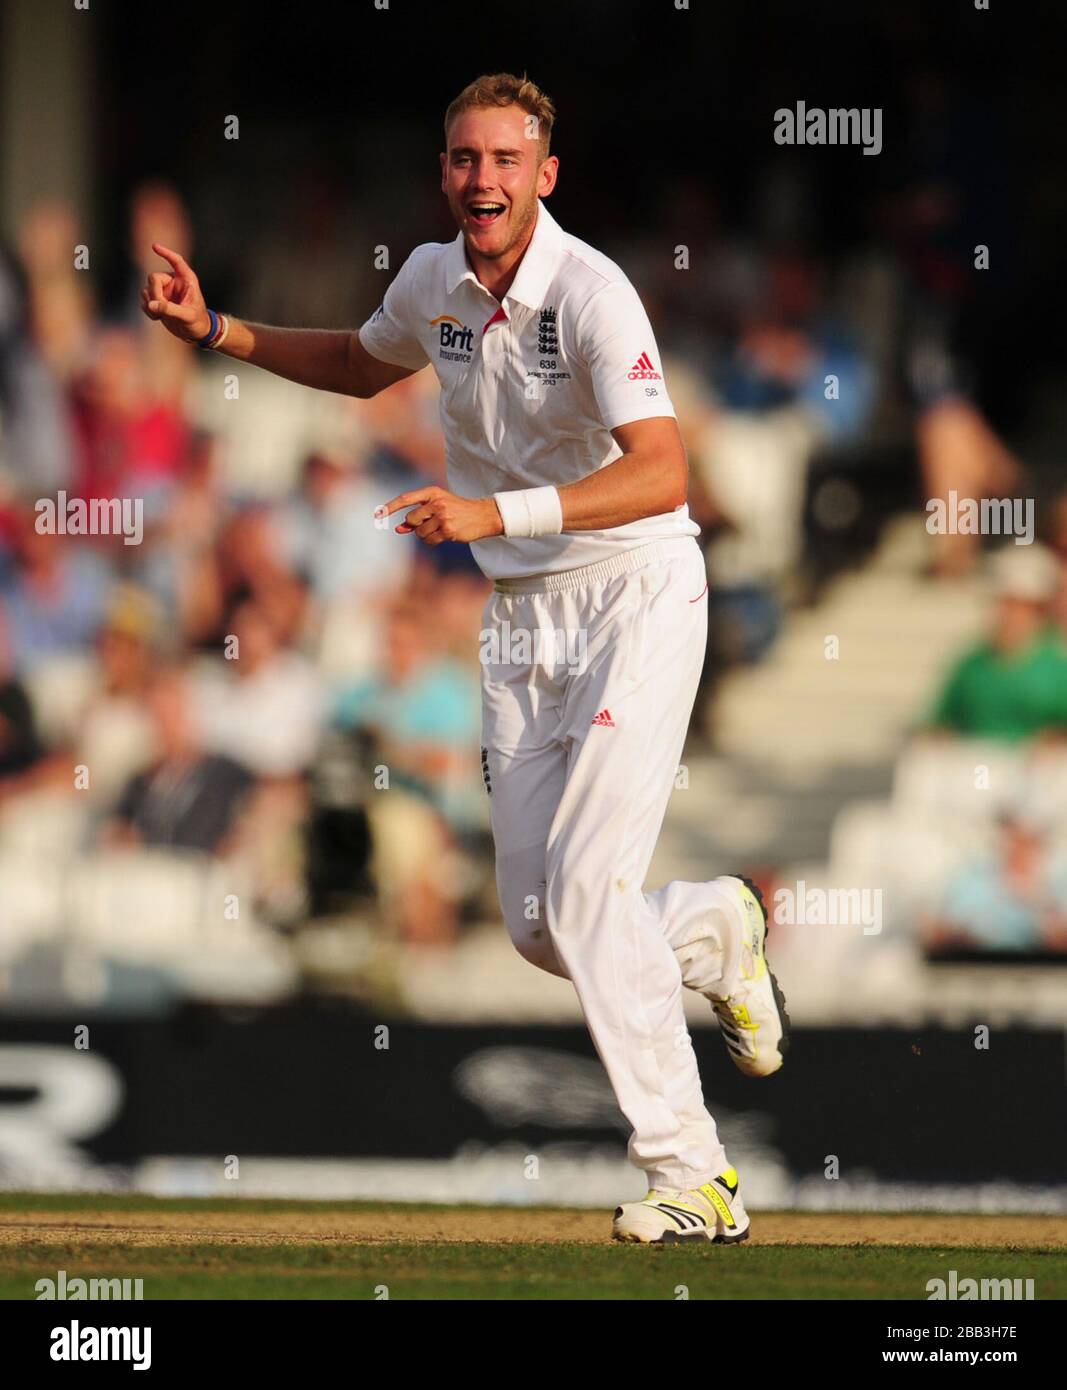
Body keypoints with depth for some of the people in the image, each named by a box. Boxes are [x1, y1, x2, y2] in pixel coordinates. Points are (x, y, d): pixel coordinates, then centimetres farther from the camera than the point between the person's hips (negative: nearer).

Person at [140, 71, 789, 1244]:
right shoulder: (434, 281, 2)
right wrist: (218, 333, 15)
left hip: (634, 595, -7)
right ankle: (713, 931, 36)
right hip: (521, 618, 7)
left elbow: (660, 476, -32)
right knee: (538, 924, 4)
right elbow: (364, 365, 27)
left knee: (584, 885, -19)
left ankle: (689, 1178, -13)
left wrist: (495, 513, -41)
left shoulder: (590, 292, -21)